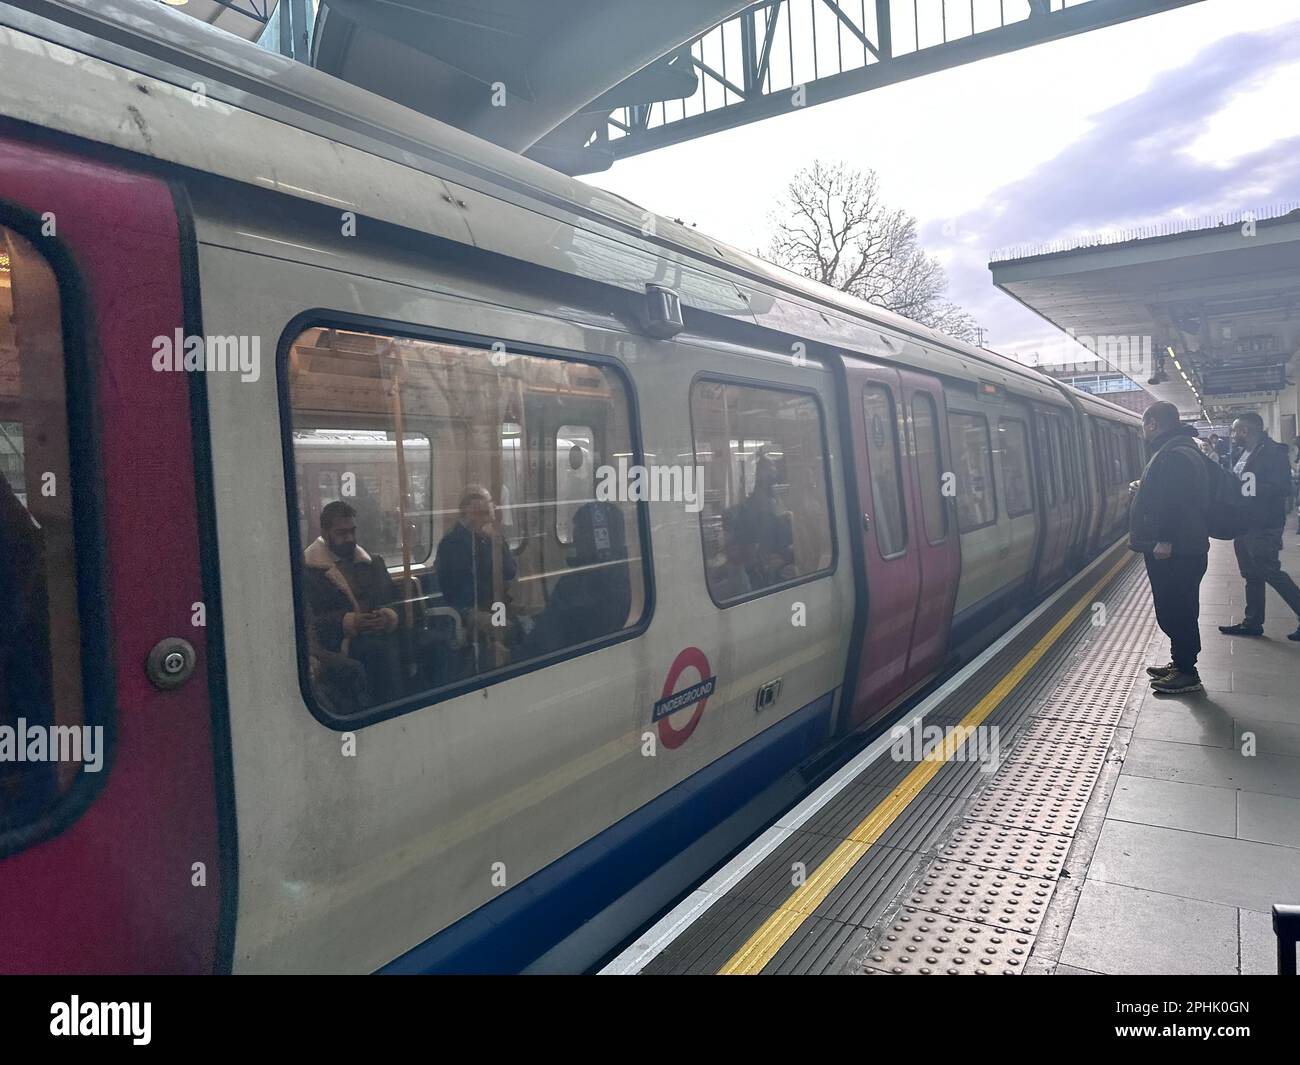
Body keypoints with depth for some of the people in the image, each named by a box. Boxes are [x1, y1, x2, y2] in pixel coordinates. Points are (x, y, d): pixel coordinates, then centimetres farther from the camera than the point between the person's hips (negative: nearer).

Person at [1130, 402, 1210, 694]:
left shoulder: (1174, 454, -18)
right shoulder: (1178, 449, 18)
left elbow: (1174, 501, -26)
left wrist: (1164, 539, -27)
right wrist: (1143, 488, 28)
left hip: (1175, 552, -11)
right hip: (1179, 548, 11)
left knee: (1175, 611, -5)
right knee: (1176, 610, 17)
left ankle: (1187, 673, 2)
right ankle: (1180, 664, 27)